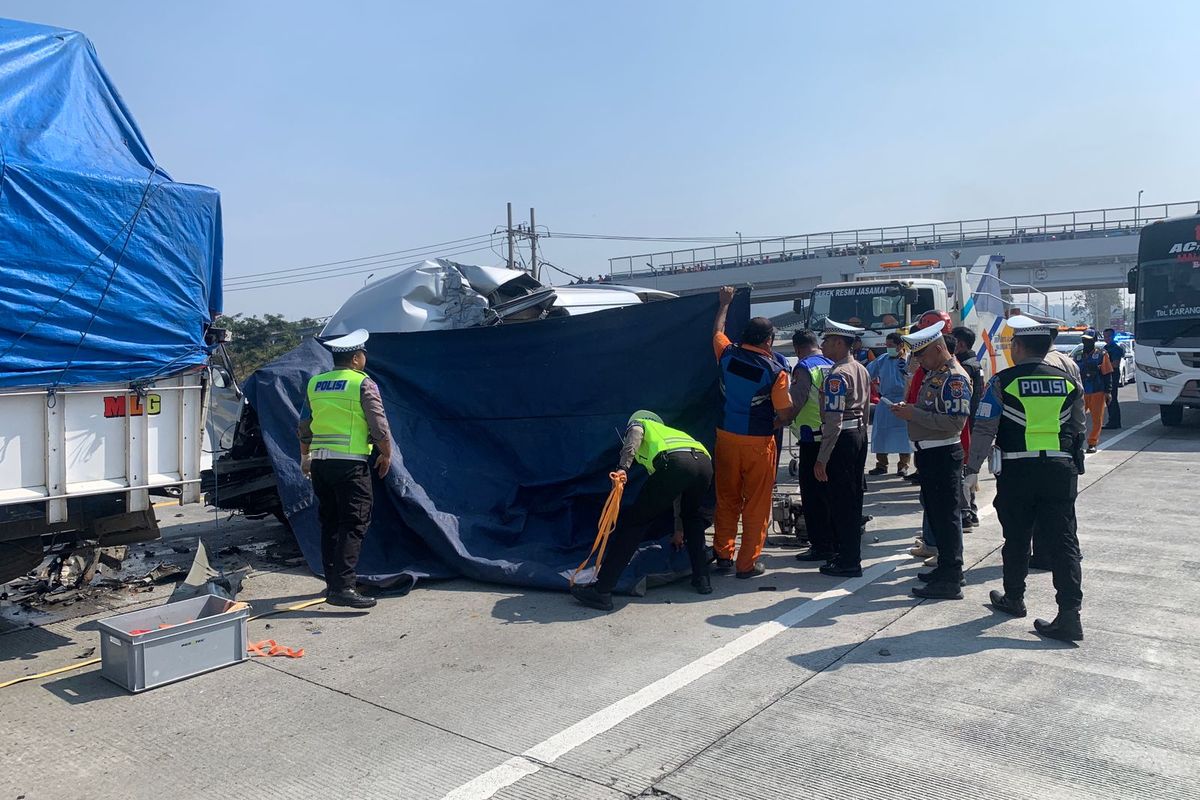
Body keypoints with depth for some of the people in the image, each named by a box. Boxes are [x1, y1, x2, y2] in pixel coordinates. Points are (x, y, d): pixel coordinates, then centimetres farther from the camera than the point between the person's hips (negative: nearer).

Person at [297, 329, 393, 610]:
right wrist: (386, 455, 6)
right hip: (350, 463, -6)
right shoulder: (363, 384, -7)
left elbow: (304, 426, 17)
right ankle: (343, 587, -12)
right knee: (354, 524, -5)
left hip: (320, 462, 7)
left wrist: (305, 456, 30)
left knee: (329, 523, 15)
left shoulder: (314, 383, 11)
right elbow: (379, 426, -9)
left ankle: (332, 582, 22)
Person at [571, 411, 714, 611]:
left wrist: (623, 467, -11)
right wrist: (679, 530, 57)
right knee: (693, 516, 34)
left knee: (633, 520, 3)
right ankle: (702, 579, 31)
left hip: (675, 463, -6)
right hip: (705, 462, 6)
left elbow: (635, 434, 2)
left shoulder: (638, 423, 32)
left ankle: (601, 590, 0)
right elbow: (678, 492, 49)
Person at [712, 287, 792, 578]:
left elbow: (717, 332, 20)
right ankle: (748, 563, 11)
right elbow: (784, 413, -10)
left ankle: (723, 556, 19)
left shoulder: (728, 355, -2)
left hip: (726, 437, 4)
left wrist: (725, 303, 34)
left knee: (726, 500, 15)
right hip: (759, 443, -4)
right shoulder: (774, 370, -12)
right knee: (756, 504, 6)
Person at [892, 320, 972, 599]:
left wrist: (914, 414, -21)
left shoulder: (955, 378, -16)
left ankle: (951, 581, 1)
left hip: (943, 454, -10)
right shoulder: (933, 374, 15)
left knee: (946, 516, -5)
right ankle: (946, 567, 29)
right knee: (935, 513, 17)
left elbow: (955, 421, -24)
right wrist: (909, 410, 8)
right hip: (928, 453, 10)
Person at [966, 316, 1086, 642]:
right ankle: (1069, 614, -1)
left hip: (1017, 471, -3)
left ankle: (1014, 599, 29)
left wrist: (972, 469, -2)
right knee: (1063, 542, 3)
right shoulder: (1067, 381, 7)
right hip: (1060, 469, 3)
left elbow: (984, 430, -8)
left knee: (1017, 538, 12)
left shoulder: (1003, 382, -6)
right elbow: (1078, 431, 14)